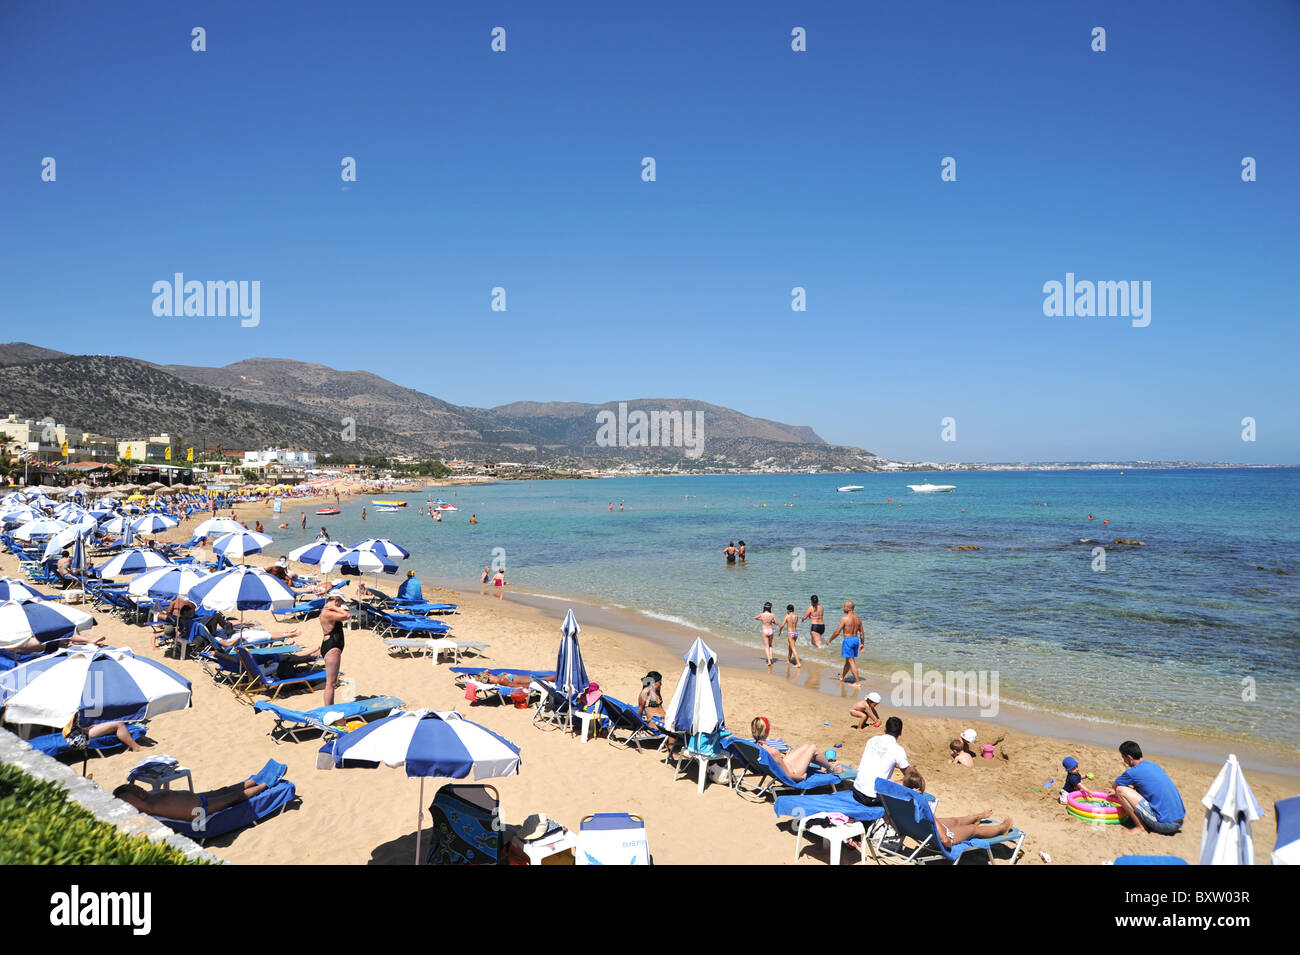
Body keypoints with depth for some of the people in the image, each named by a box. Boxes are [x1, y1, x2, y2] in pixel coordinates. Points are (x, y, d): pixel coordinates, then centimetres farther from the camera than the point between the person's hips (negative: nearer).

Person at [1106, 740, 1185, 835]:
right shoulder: (1153, 765, 14)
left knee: (1120, 789, -7)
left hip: (1164, 823, -8)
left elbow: (1115, 786, 12)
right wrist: (1116, 792, 40)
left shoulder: (1133, 772, -9)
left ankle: (1141, 827, -3)